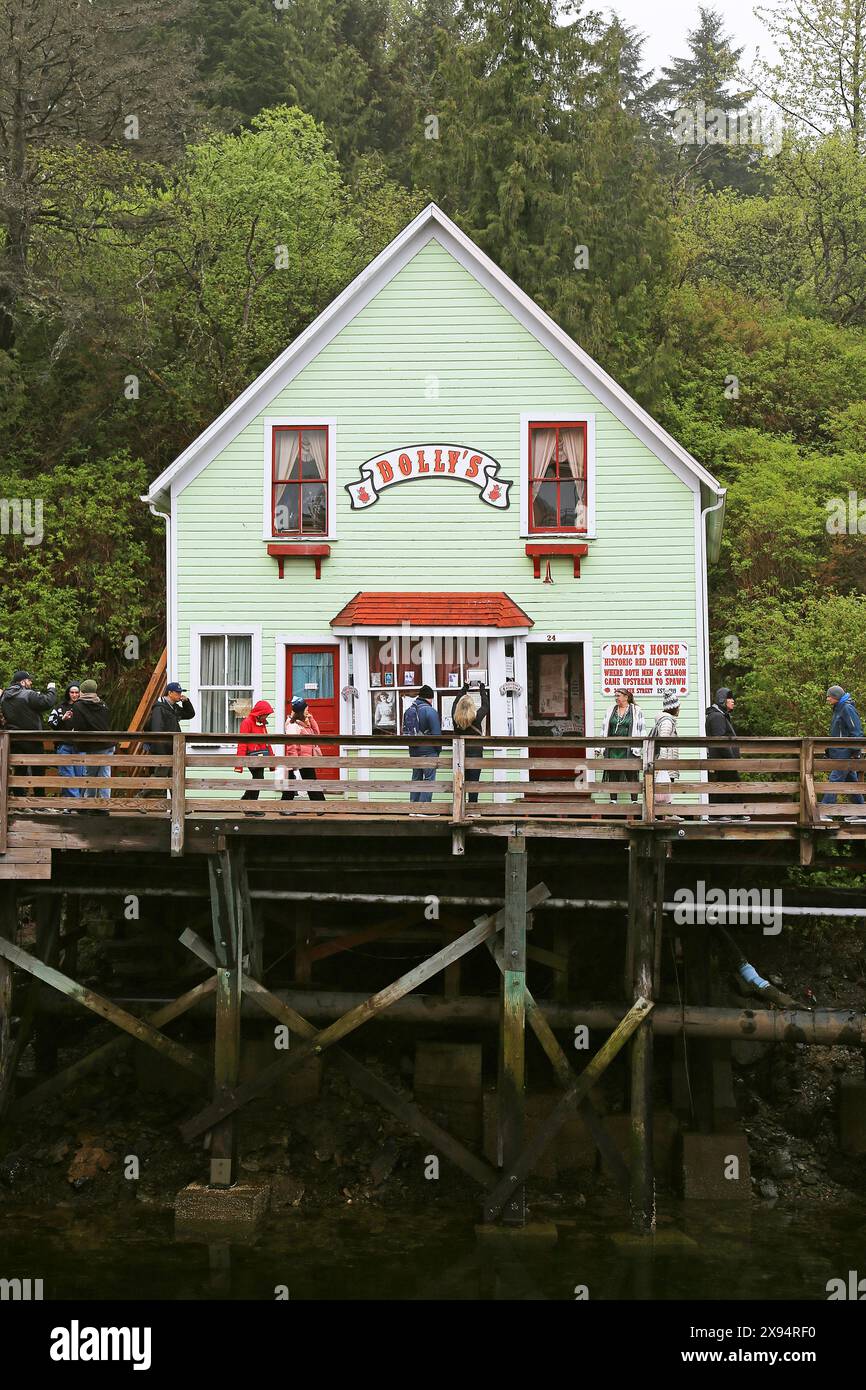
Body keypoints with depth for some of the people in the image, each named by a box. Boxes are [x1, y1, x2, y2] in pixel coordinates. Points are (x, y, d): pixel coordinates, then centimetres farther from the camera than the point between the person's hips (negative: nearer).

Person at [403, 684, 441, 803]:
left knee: (416, 779, 15)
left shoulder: (408, 710, 7)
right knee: (429, 780, -1)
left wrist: (411, 744, 17)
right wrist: (438, 750, -1)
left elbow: (405, 731, 12)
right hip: (428, 751, -7)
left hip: (413, 751, 7)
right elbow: (436, 733, -14)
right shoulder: (430, 711, -14)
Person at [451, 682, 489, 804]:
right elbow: (486, 706, 7)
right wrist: (482, 689, 22)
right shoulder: (476, 717, -10)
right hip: (475, 752, -3)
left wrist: (465, 687, 28)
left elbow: (456, 702, 16)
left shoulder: (455, 717, -3)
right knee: (473, 782, 0)